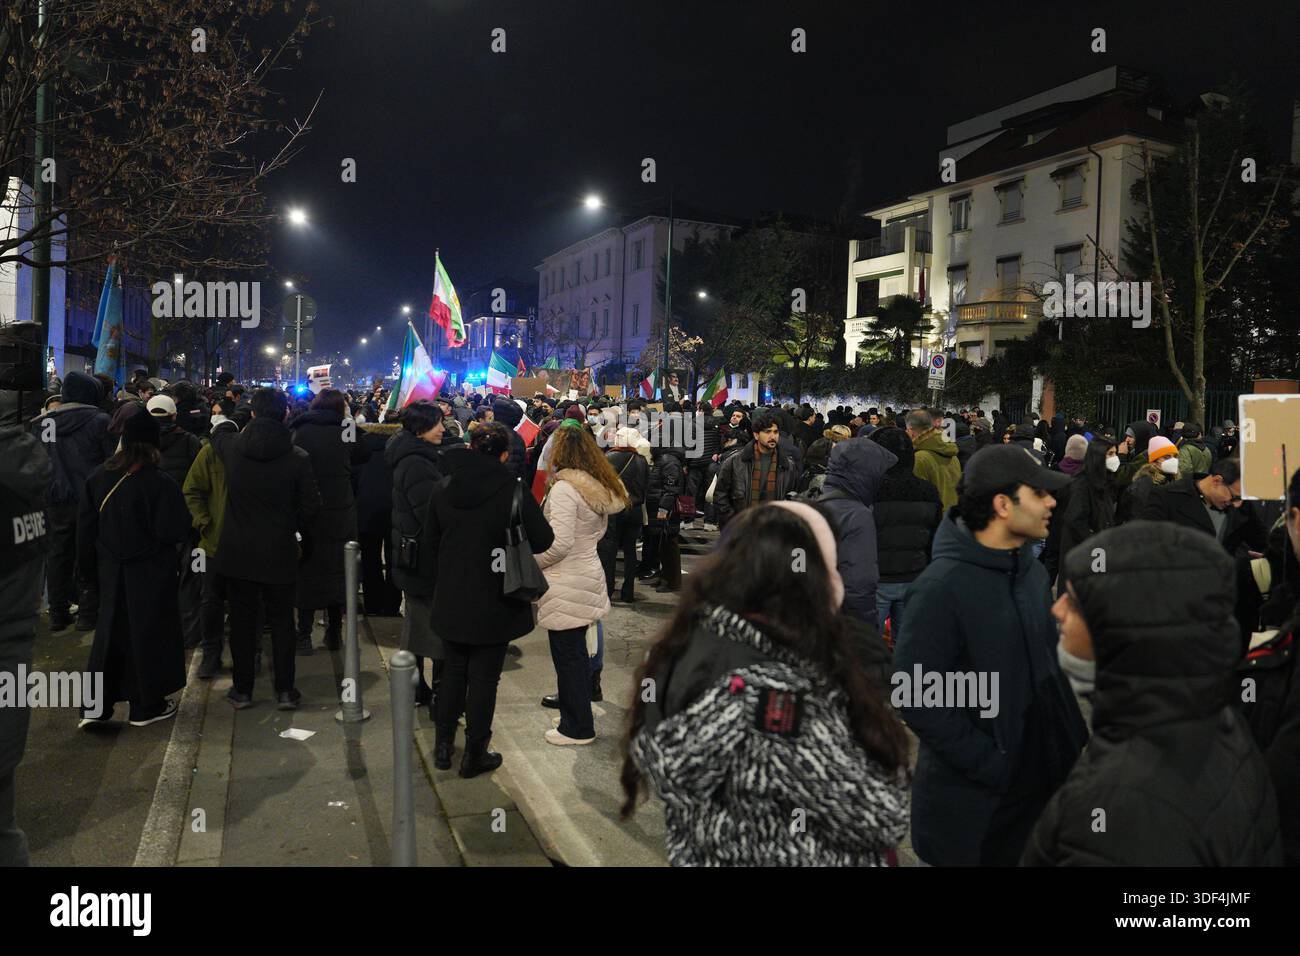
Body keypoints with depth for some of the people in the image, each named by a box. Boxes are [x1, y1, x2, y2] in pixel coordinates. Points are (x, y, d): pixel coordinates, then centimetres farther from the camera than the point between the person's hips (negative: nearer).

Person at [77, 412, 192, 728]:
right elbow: (175, 530, -19)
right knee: (149, 634, 7)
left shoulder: (98, 477, -2)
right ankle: (147, 706, 16)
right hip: (150, 572, -5)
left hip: (111, 571, 5)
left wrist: (89, 560, 18)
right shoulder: (160, 483, -20)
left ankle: (96, 705, 15)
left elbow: (86, 525, 6)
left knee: (110, 631, 16)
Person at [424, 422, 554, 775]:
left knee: (453, 672, 20)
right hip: (494, 603, -4)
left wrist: (434, 588, 15)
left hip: (451, 600, 4)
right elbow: (543, 540, -10)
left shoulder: (442, 488, -3)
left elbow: (429, 545, 5)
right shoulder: (513, 491, -18)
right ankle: (474, 755, 20)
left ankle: (443, 746, 30)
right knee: (484, 678, 8)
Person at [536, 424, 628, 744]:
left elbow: (559, 543, -23)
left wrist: (530, 562, -8)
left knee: (568, 655, 3)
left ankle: (577, 728, 14)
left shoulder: (564, 488, -19)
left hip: (566, 584, -8)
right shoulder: (598, 487, 8)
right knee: (578, 650, 19)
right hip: (588, 572, 8)